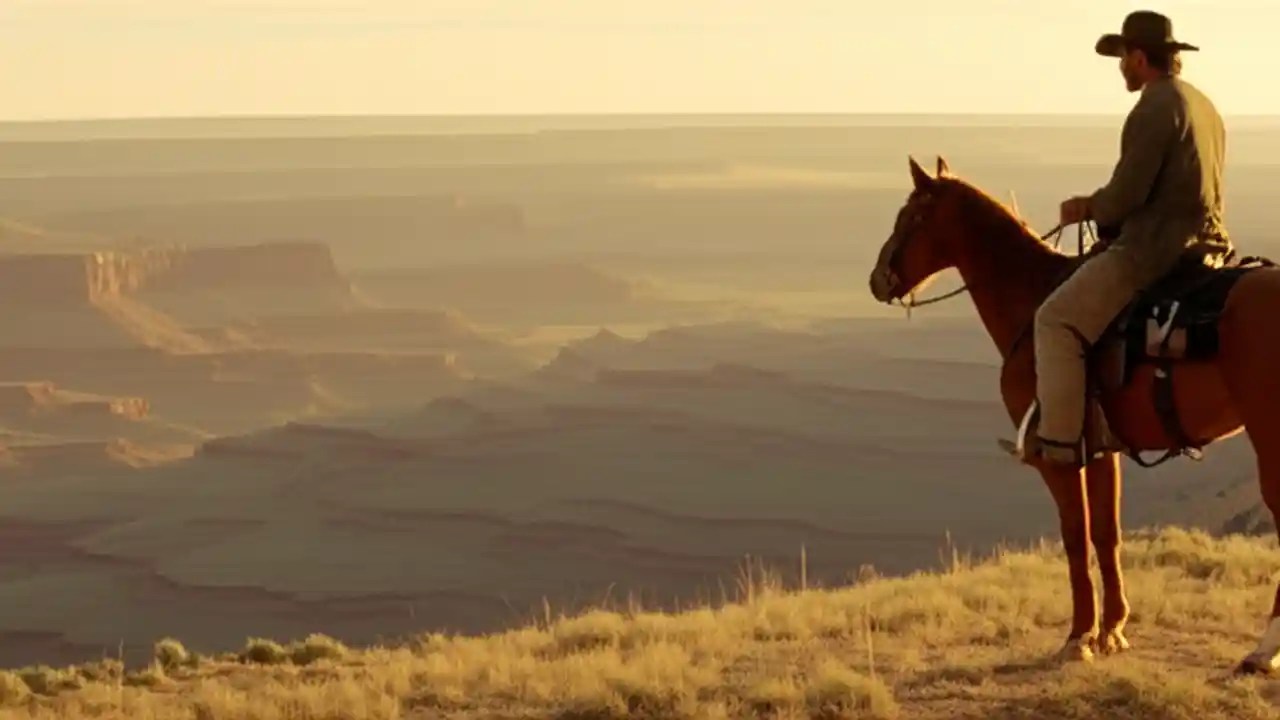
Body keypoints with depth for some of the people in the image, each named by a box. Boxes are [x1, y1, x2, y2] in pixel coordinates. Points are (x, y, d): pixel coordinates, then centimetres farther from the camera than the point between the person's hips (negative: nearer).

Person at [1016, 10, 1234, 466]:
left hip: (1153, 249, -10)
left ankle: (1058, 440, -13)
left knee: (1056, 321, -7)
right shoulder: (1204, 106, 16)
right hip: (1205, 246, 10)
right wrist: (1099, 206, 18)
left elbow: (1126, 195, -20)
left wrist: (1091, 209, 1)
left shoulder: (1156, 107, -15)